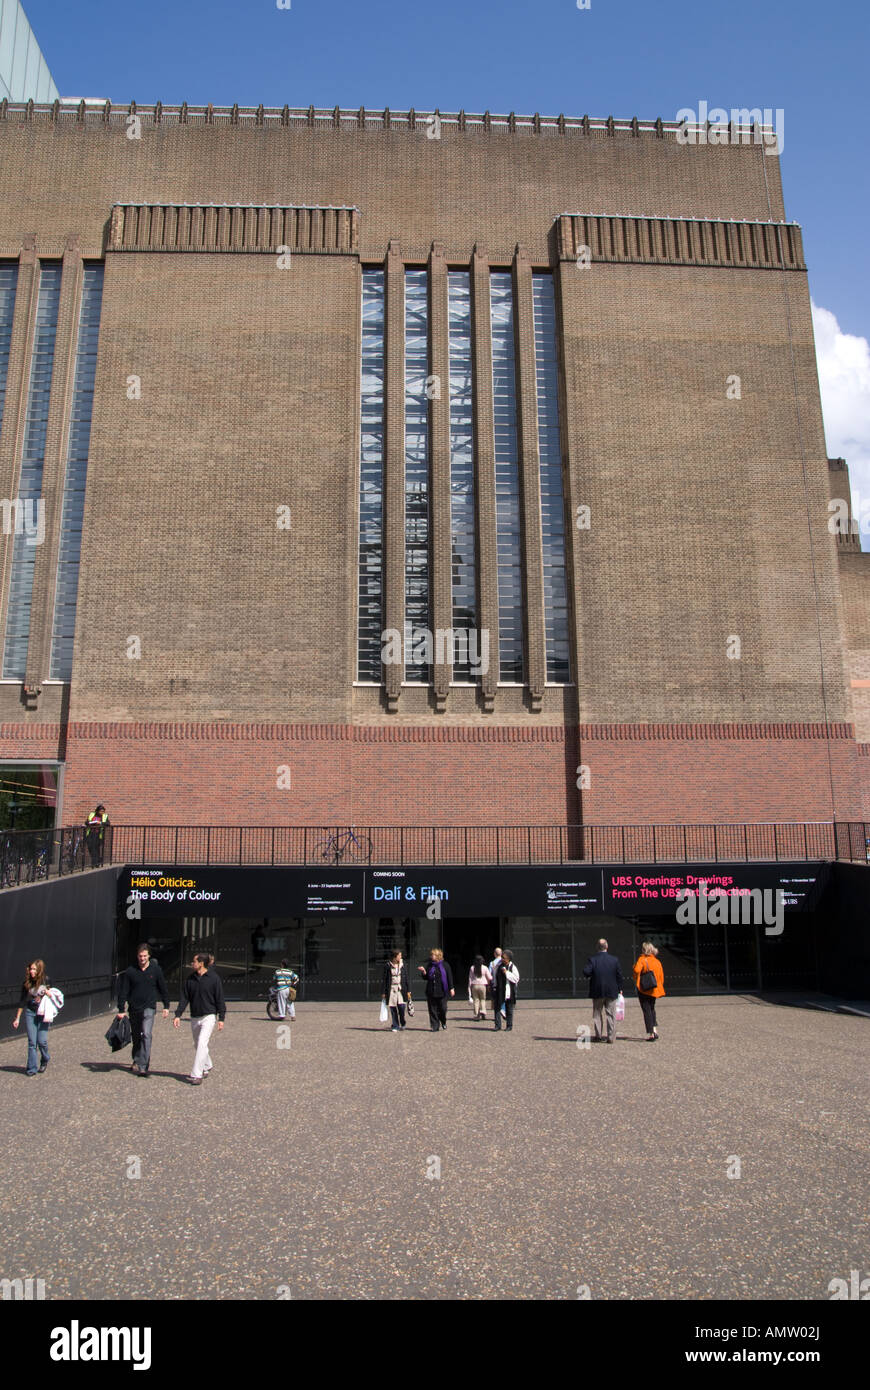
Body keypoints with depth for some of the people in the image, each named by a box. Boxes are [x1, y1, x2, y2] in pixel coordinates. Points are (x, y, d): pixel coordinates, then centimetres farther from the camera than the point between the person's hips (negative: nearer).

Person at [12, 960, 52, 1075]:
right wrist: (17, 1018, 7)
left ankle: (45, 1060, 23)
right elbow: (22, 1001, 6)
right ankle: (31, 1068, 9)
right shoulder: (26, 982, -2)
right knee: (31, 1041, -1)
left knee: (42, 1041, -6)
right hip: (30, 1013, 2)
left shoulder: (46, 981, -6)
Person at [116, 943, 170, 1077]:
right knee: (136, 1037, 12)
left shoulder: (155, 969, -1)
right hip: (134, 1009, 2)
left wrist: (166, 1007, 9)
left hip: (149, 1007, -2)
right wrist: (121, 1010, -3)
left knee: (146, 1035, -16)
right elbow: (124, 991, 2)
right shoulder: (130, 971, -1)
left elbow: (163, 989, 8)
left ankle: (143, 1066, -18)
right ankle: (136, 1061, 30)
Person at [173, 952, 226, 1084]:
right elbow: (184, 998, 6)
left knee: (202, 1044, -16)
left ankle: (196, 1075, -15)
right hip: (195, 1017, 5)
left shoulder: (213, 978, -8)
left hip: (209, 1016, -5)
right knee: (198, 1045, 15)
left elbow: (220, 999, -5)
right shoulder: (190, 979, 4)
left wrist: (221, 1018, -7)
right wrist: (178, 1015, -4)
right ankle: (207, 1066, 37)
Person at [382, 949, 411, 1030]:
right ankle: (395, 1026, 12)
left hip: (401, 989, 1)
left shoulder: (403, 965, 6)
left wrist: (408, 991, 3)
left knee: (401, 1006, -10)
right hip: (391, 989, -1)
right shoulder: (388, 966, 0)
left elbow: (406, 978, 8)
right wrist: (384, 992, 2)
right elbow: (385, 980, 3)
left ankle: (403, 1023, 14)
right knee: (393, 1008, 0)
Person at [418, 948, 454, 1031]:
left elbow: (449, 977, 2)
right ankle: (435, 1026, 8)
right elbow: (426, 977, 12)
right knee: (432, 1010, 0)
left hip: (442, 991, -3)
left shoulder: (445, 965, 2)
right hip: (431, 992, 3)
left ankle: (443, 1022, 26)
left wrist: (451, 988, -3)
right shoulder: (429, 966, 10)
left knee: (442, 1008, -1)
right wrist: (423, 971, -6)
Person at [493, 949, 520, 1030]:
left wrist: (507, 973, -19)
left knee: (509, 1009, 5)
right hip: (499, 990, 4)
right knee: (497, 1007, -1)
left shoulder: (513, 967, -7)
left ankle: (509, 1026, 14)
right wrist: (495, 986, 14)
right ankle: (498, 1025, 4)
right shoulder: (499, 965, 6)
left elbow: (516, 978, -14)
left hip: (509, 991, -4)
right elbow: (496, 976, 17)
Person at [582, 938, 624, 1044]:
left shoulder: (592, 959, -8)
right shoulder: (614, 960, -2)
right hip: (611, 991, 1)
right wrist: (619, 989, 9)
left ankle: (597, 1036, 10)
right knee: (611, 1014, 6)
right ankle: (611, 1037, 4)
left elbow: (586, 971, -20)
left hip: (597, 991, -1)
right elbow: (619, 975, 0)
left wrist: (589, 977, 2)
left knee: (597, 1014, 11)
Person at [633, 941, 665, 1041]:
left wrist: (637, 982, -7)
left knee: (647, 1011, 0)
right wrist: (660, 988, 18)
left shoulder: (641, 959, -9)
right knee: (652, 1009, 23)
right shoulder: (657, 961, 7)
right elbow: (661, 976, 9)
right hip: (655, 990, 5)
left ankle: (651, 1034, -4)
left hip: (644, 989, -5)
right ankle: (655, 1029, 13)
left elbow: (637, 970, -25)